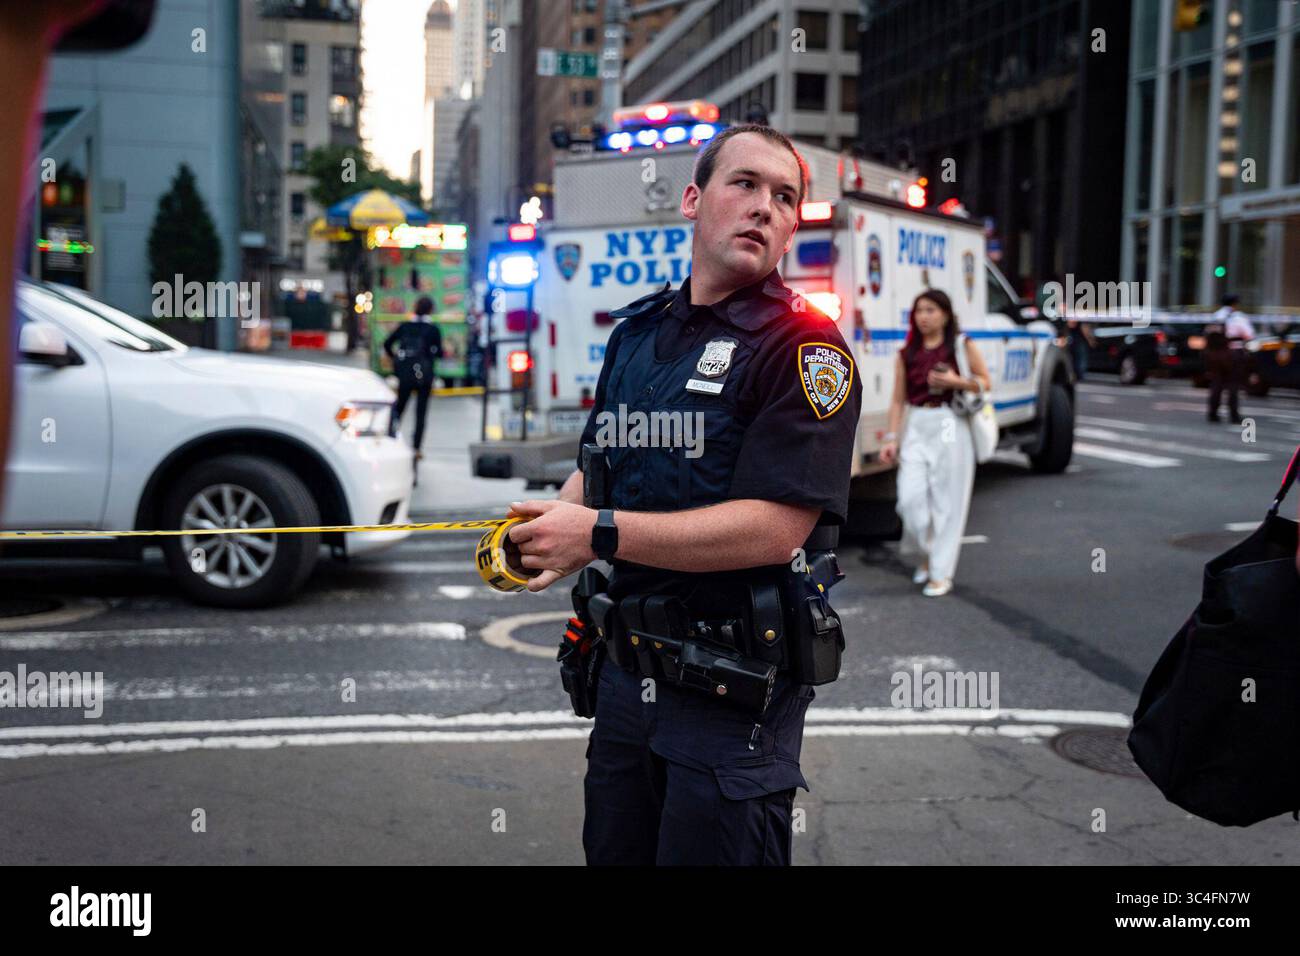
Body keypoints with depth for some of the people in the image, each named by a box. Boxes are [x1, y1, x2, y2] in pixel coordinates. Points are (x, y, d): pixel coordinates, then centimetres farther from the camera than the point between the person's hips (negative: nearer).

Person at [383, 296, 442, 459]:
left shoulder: (405, 326, 3)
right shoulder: (433, 329, -5)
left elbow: (387, 344, 3)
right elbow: (439, 352, -7)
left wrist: (392, 358, 20)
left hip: (405, 373, 2)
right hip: (424, 376, -2)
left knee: (399, 406, 15)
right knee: (421, 412, 5)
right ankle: (416, 448, 2)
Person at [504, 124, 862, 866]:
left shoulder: (805, 347, -13)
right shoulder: (637, 331, 10)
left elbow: (775, 527, -22)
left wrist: (600, 533, -22)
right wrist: (544, 532, -4)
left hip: (736, 693, -7)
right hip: (628, 670, 7)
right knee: (612, 850, 19)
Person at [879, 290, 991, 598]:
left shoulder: (962, 346, 2)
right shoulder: (906, 354, 9)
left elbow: (985, 382, 7)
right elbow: (898, 399, 10)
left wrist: (957, 381, -11)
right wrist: (891, 438, 2)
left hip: (950, 427, -2)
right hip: (917, 428, 3)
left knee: (946, 500, -1)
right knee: (911, 497, -6)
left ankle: (941, 573, 6)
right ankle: (927, 553, 21)